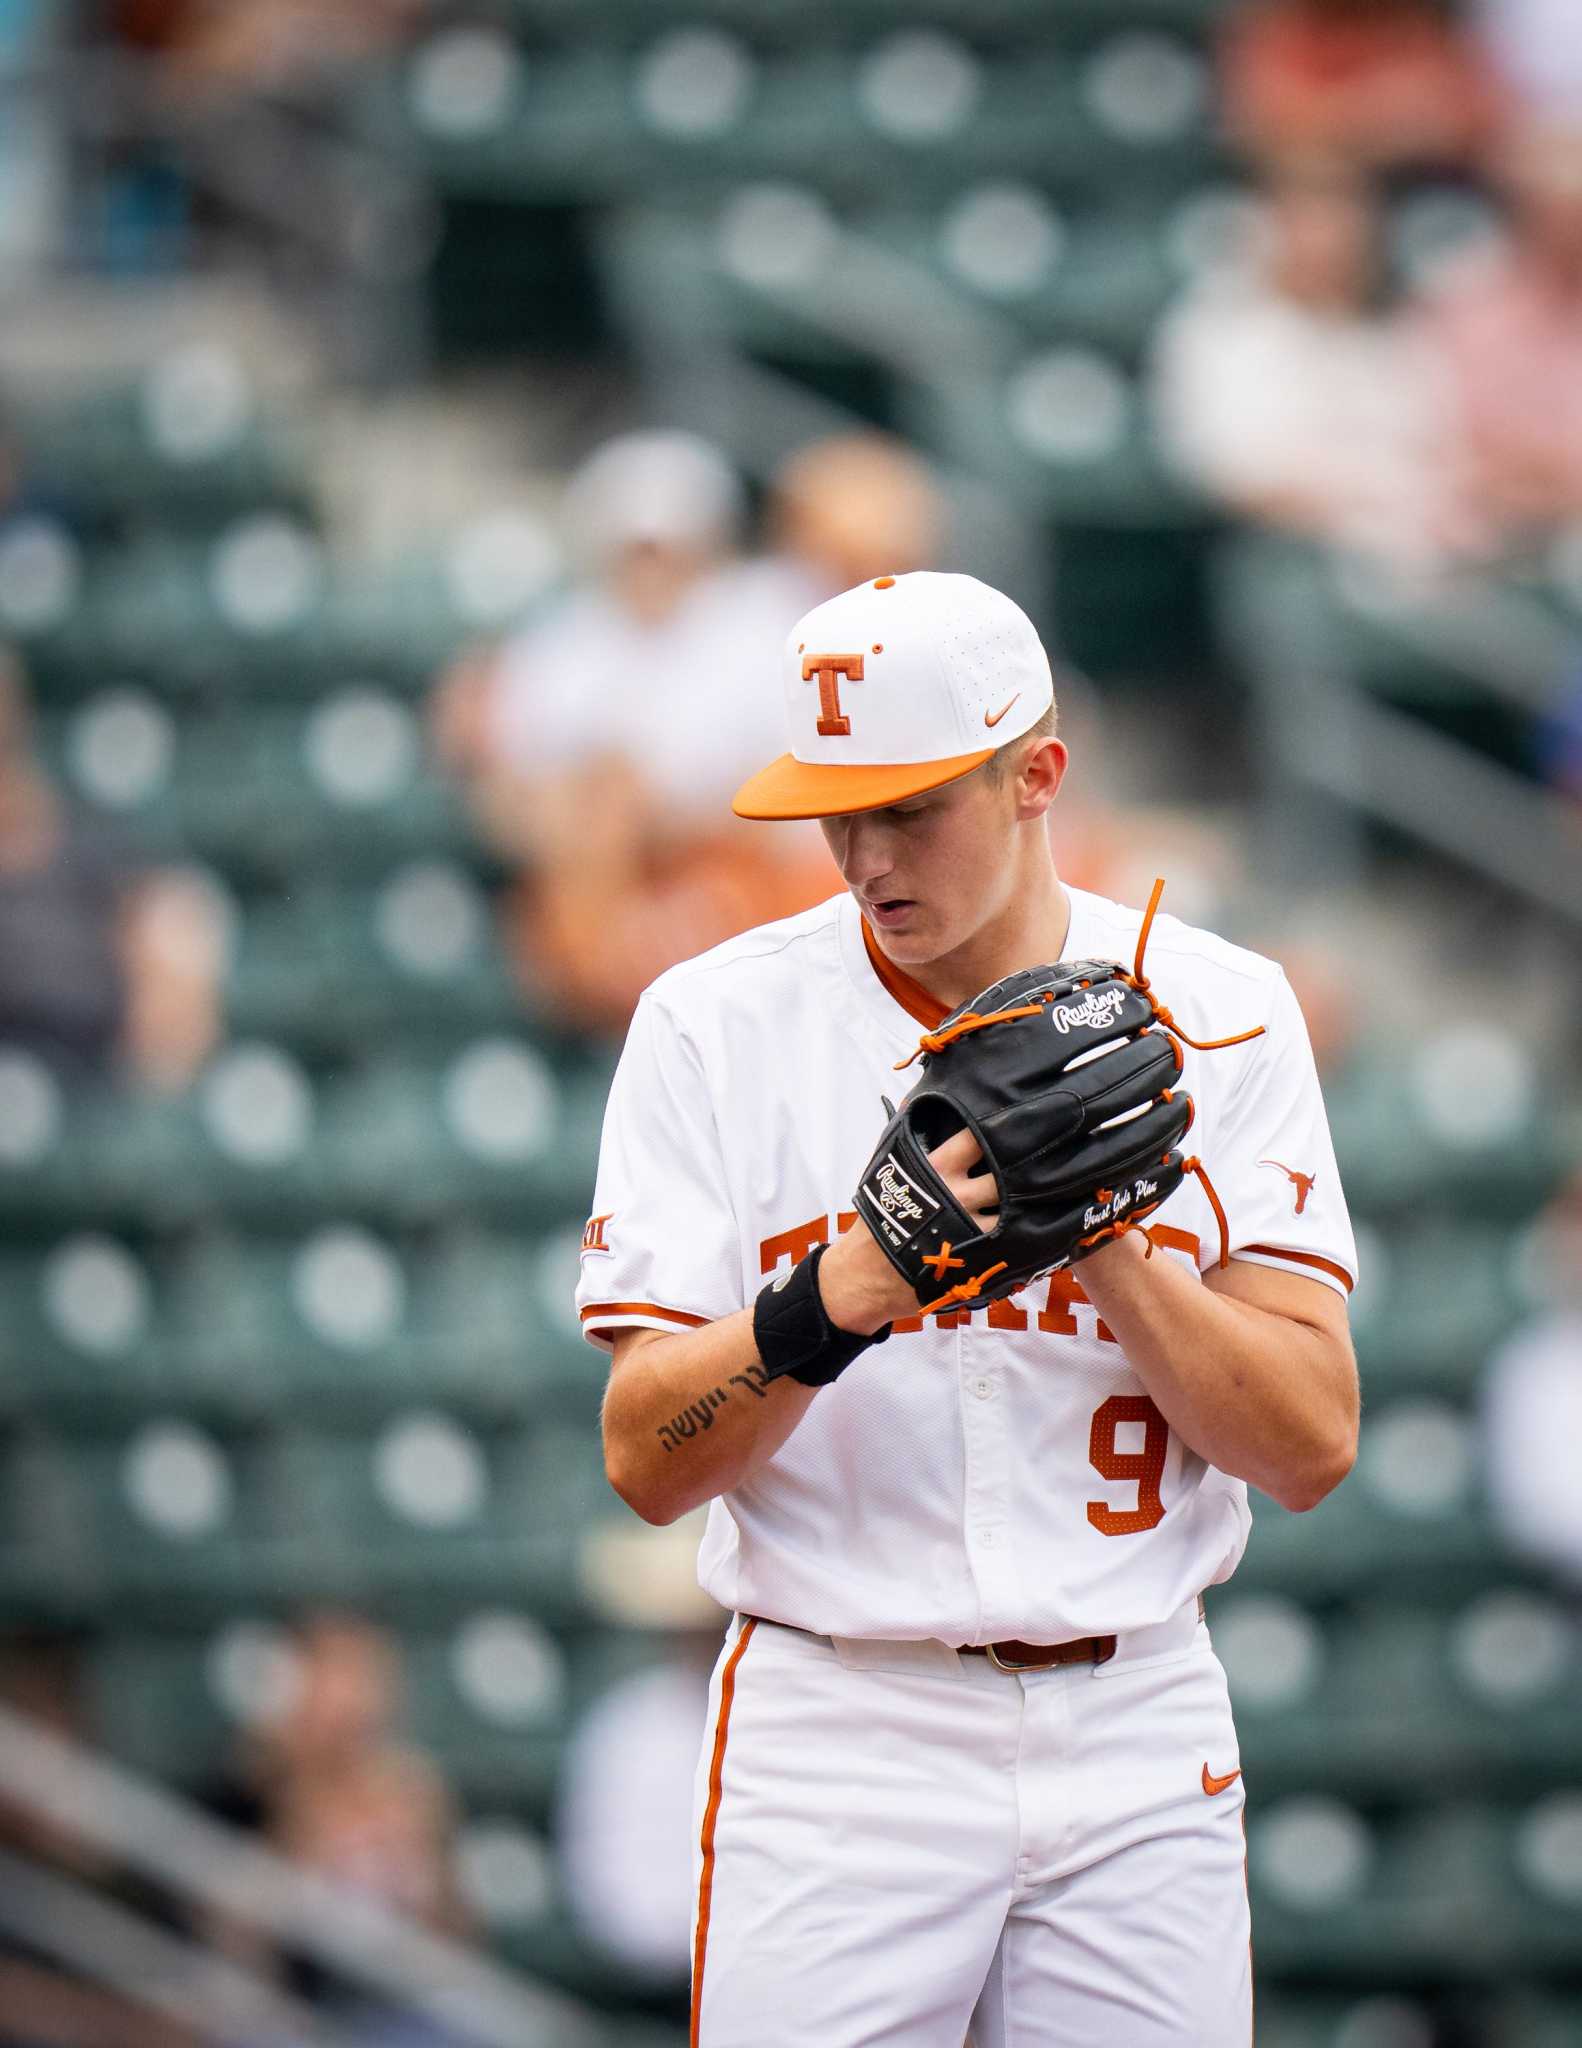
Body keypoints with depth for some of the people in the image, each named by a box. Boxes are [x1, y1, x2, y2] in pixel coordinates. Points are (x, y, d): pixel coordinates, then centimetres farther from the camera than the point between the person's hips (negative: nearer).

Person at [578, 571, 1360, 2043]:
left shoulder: (1220, 1015, 2)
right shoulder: (716, 1025, -1)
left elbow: (1311, 1448, -4)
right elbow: (646, 1464, -6)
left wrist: (1099, 1239, -17)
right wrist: (836, 1297, -24)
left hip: (1136, 1741, 2)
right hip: (838, 1740, -1)